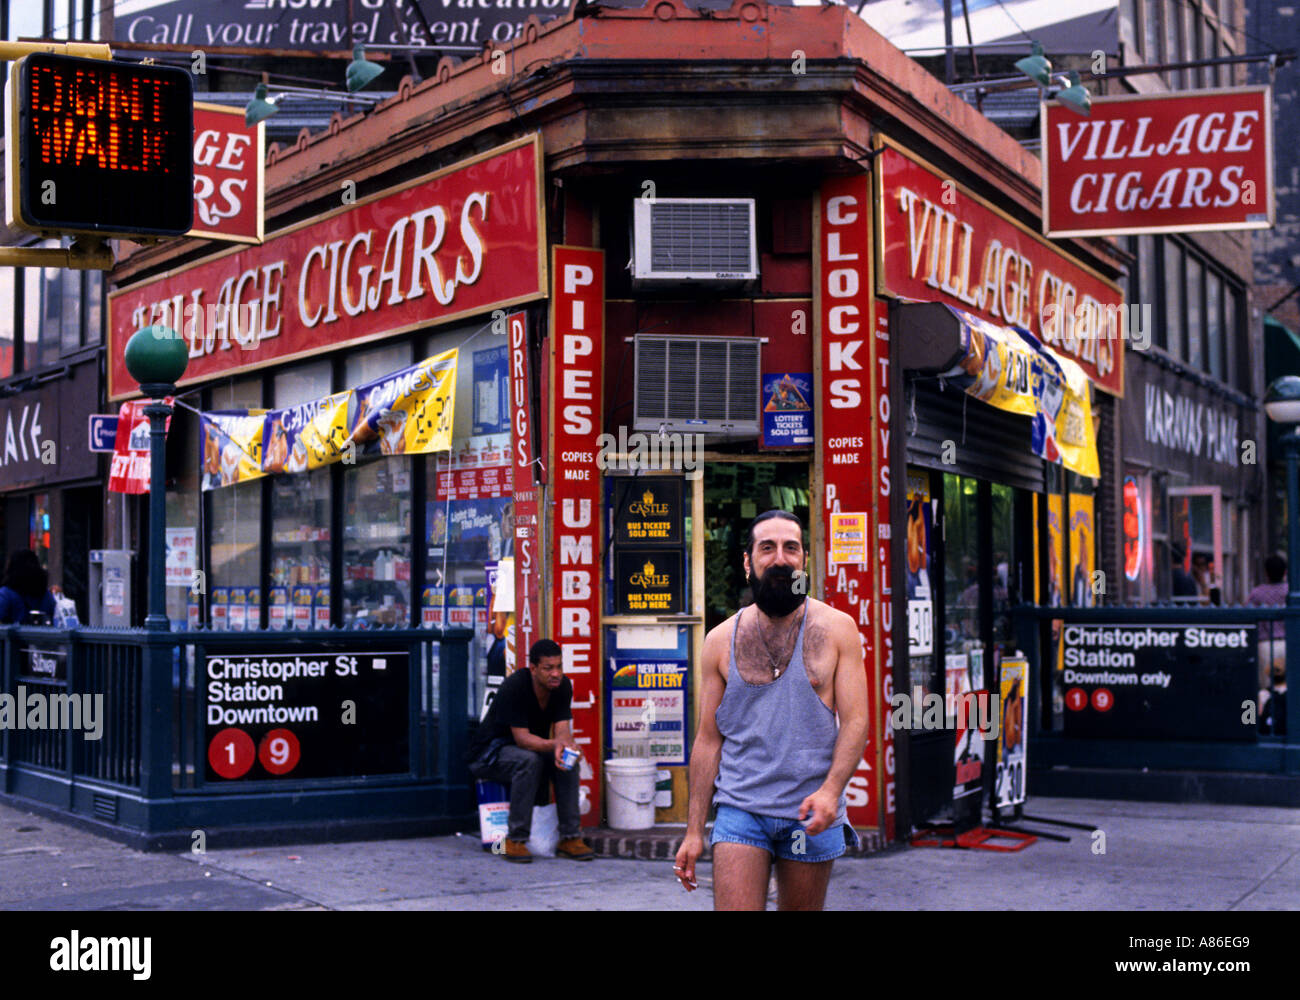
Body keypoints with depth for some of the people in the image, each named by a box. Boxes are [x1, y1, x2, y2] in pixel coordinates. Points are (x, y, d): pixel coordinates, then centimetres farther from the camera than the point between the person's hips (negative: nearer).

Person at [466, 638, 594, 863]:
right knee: (529, 760, -36)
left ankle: (569, 838, -18)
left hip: (535, 749, 6)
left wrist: (563, 744, -41)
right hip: (490, 752, -6)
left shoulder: (563, 686, -9)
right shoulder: (514, 687, -27)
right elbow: (522, 737, -30)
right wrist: (553, 745, -47)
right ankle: (515, 840, -28)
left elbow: (562, 728, -17)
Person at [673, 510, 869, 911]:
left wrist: (831, 788, -20)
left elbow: (855, 720, -3)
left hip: (811, 814, 0)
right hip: (740, 809, 0)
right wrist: (694, 830, 3)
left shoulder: (836, 629, 2)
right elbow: (708, 738, 7)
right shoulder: (721, 640, 4)